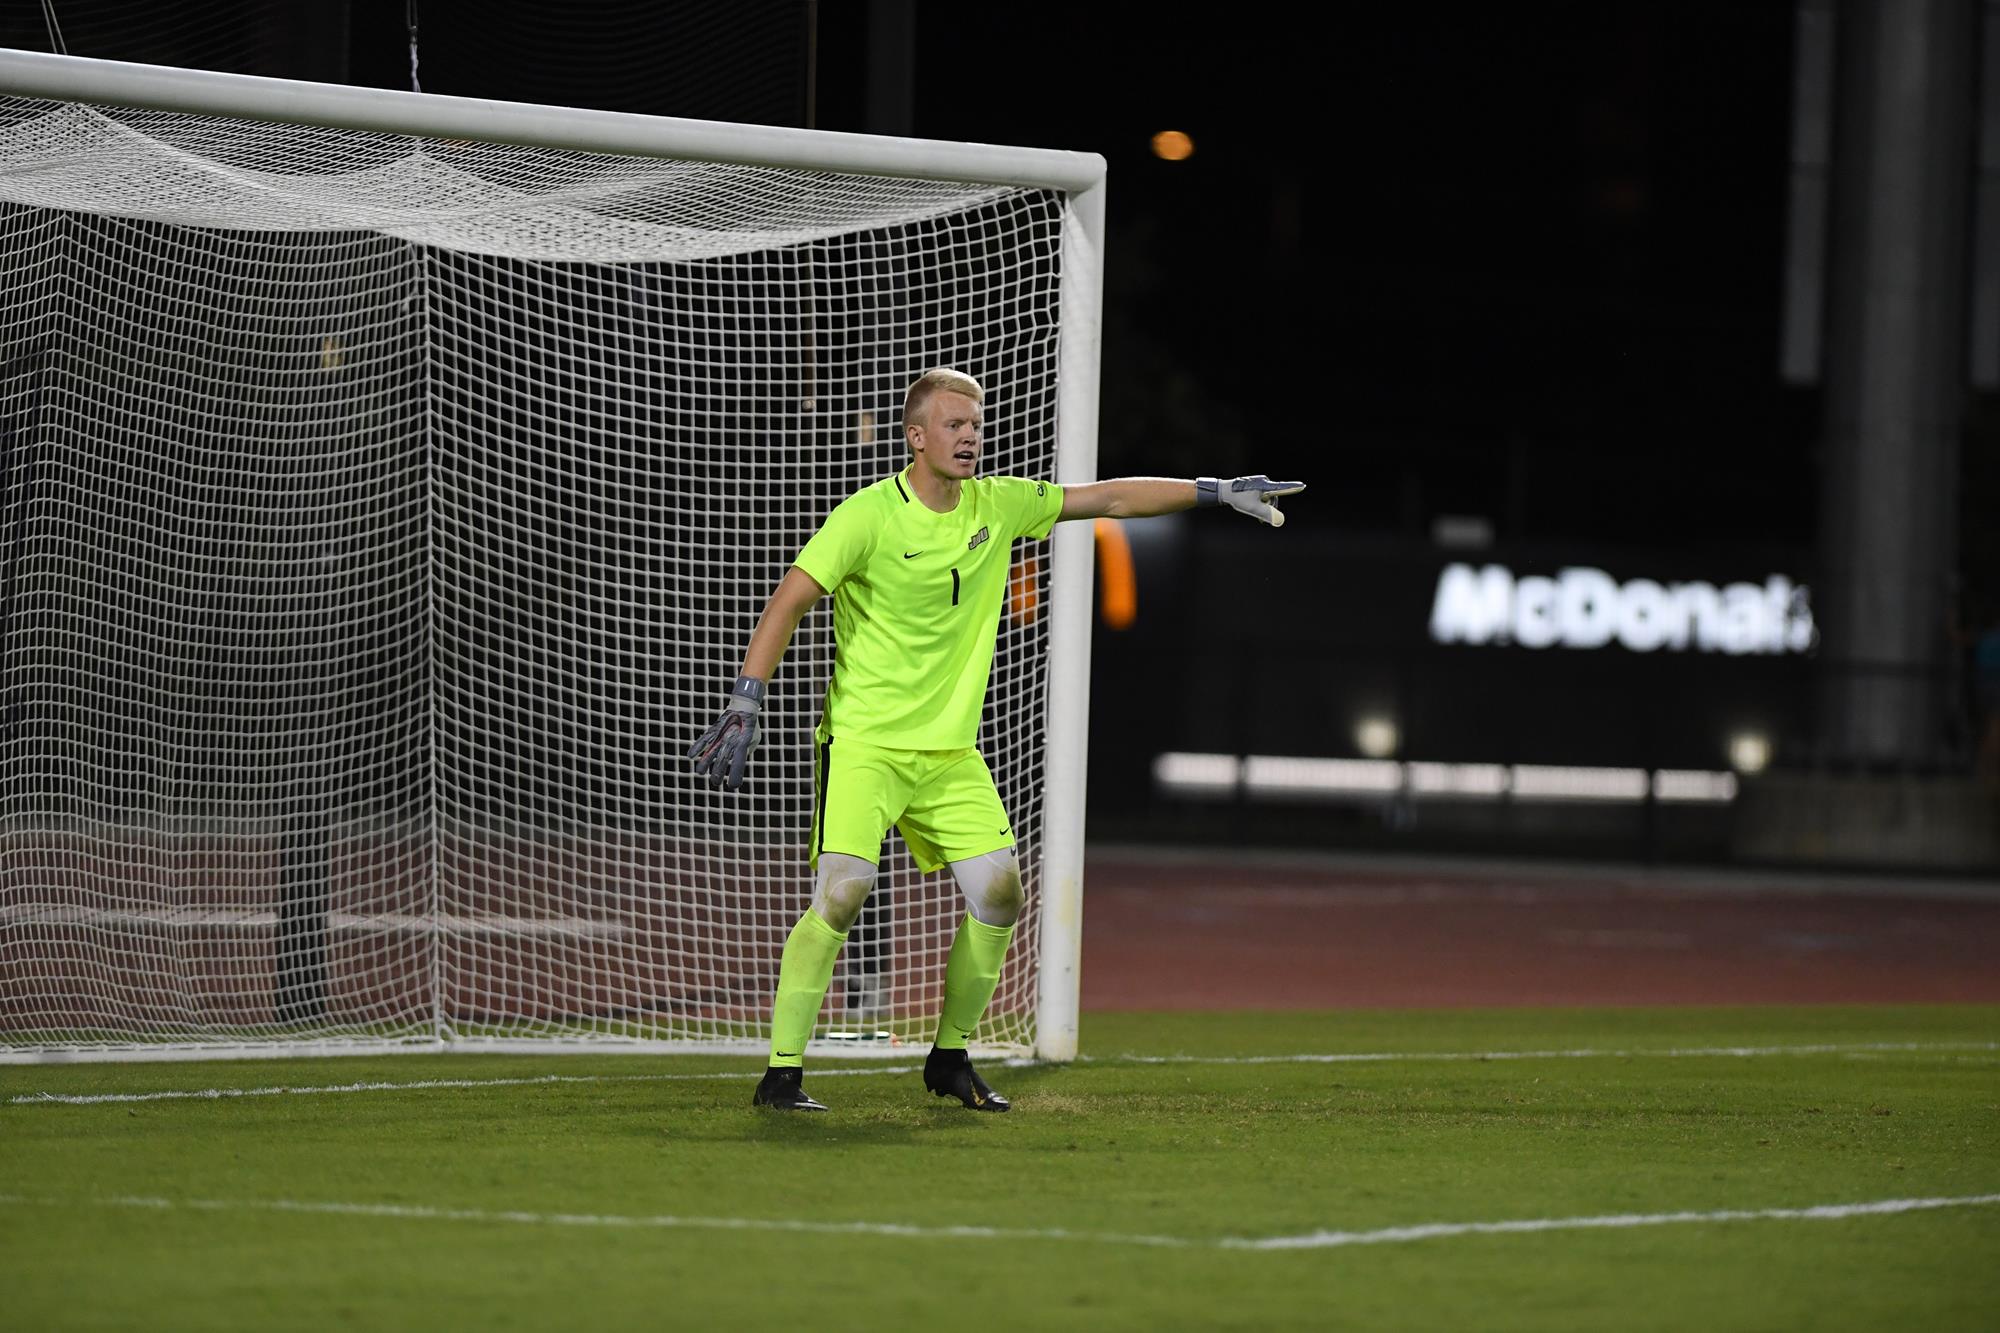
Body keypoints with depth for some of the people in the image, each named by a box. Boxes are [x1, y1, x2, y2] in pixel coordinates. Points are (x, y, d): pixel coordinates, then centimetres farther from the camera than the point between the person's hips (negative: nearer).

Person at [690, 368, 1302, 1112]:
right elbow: (787, 604, -14)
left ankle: (950, 1057, 18)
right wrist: (744, 706, -23)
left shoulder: (998, 505, 4)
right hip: (863, 742, -6)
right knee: (841, 892, -20)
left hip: (950, 749, 6)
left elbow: (1111, 498, 13)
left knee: (999, 891, -1)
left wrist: (1217, 492, 9)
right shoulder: (869, 516, -12)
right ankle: (782, 1074, -14)